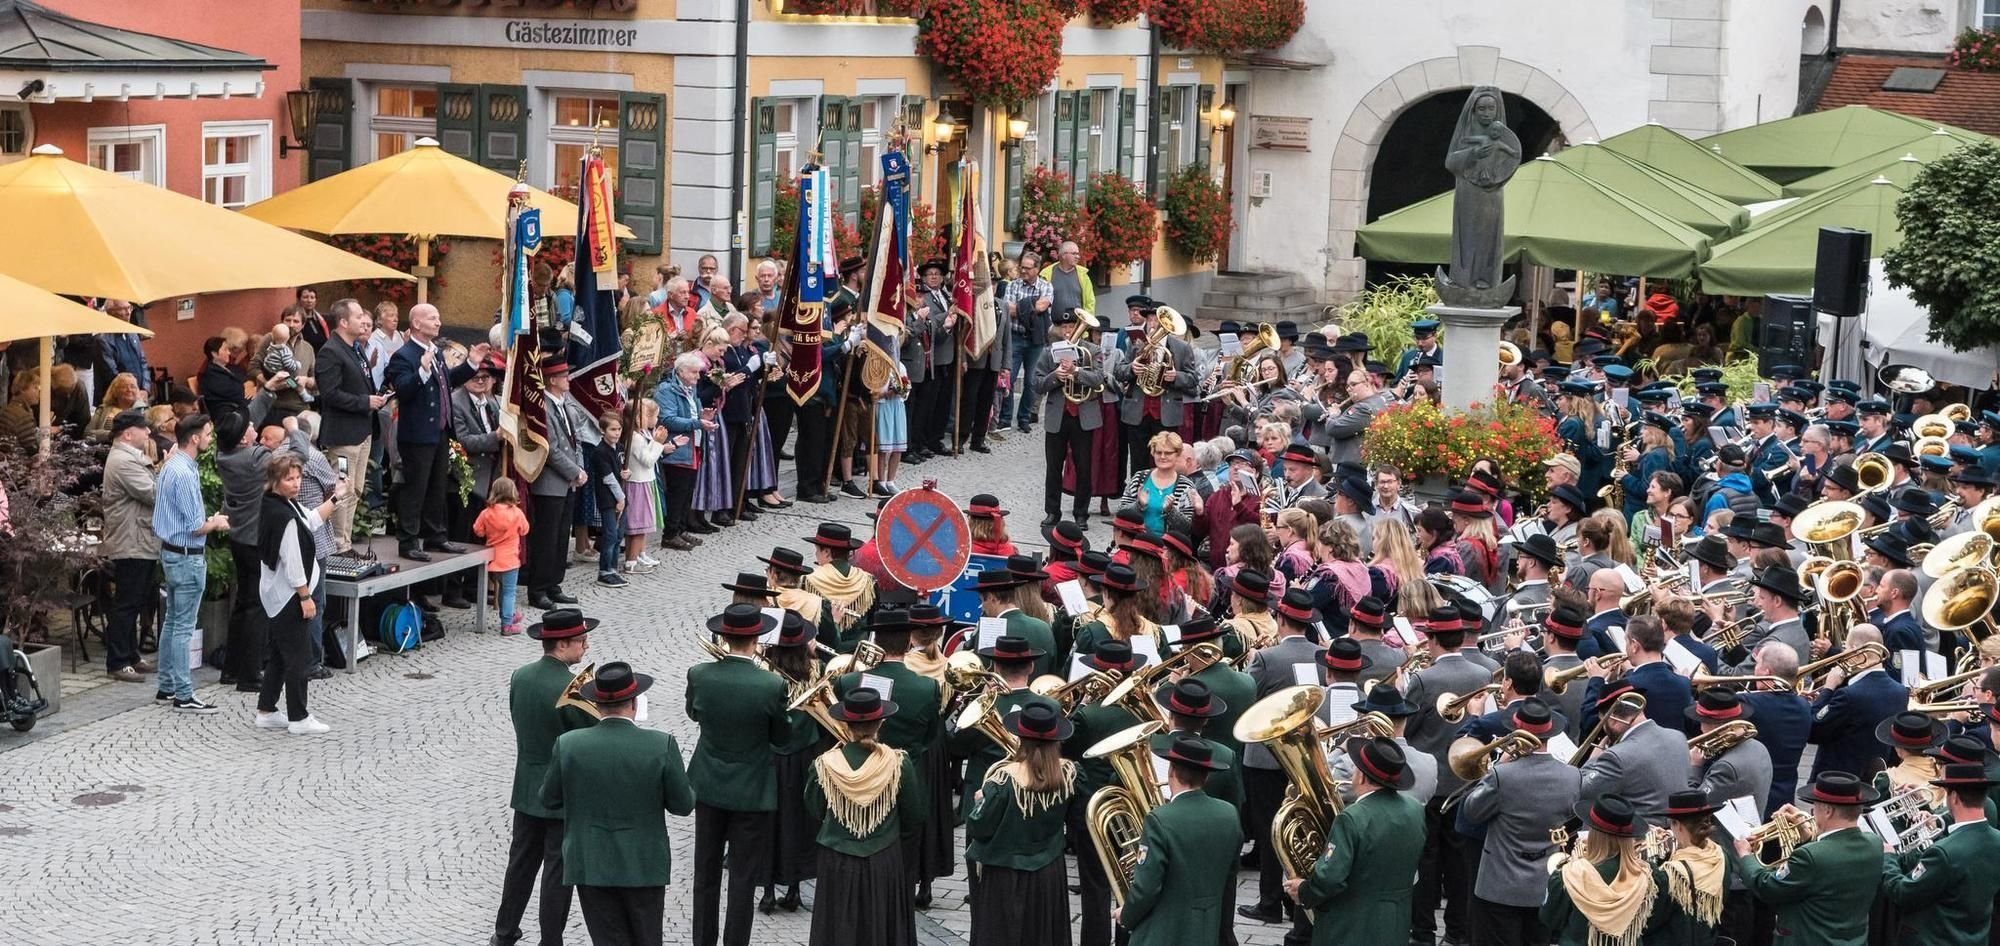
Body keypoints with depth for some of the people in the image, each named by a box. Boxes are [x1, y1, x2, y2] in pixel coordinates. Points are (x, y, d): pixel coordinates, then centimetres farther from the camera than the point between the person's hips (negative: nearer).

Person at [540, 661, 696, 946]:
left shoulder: (567, 745, -11)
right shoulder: (661, 745, -14)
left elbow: (549, 801, 1)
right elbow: (683, 804, -6)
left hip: (590, 867, 1)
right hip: (645, 867, 0)